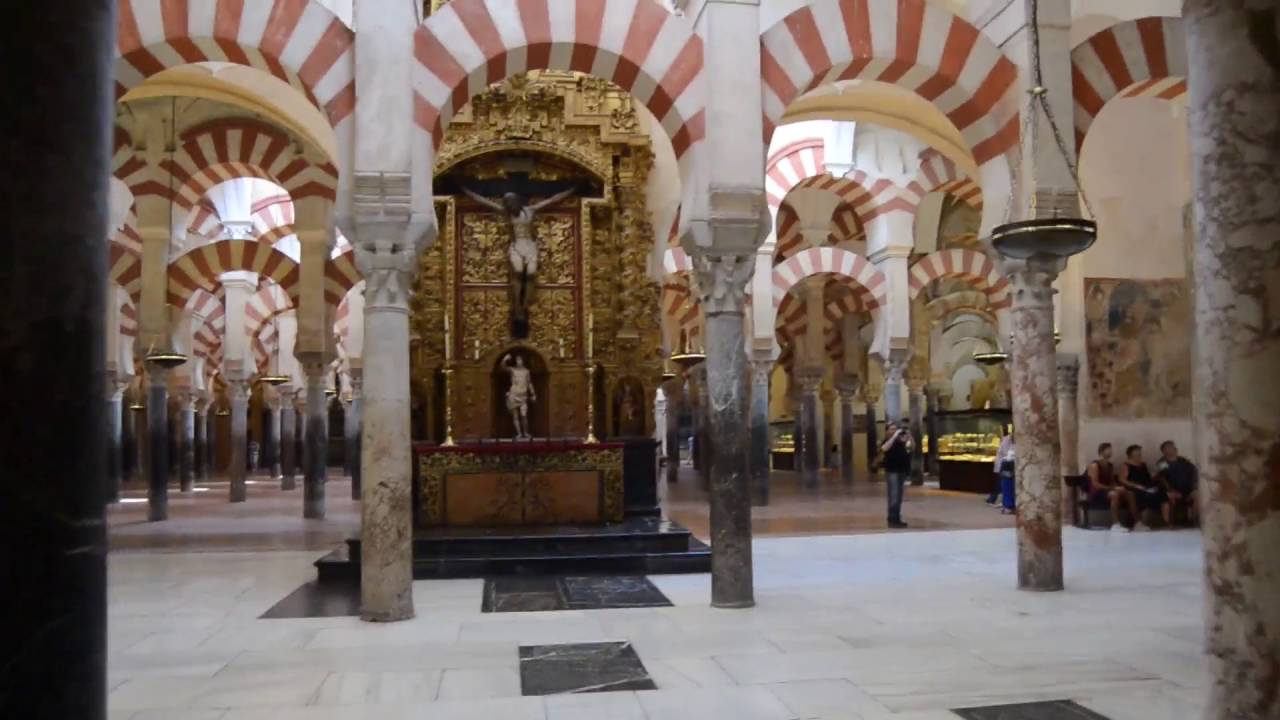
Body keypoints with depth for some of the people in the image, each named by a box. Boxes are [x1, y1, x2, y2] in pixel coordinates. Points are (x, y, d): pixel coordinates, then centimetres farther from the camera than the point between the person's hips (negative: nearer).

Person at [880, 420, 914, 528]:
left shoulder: (900, 441, 10)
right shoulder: (886, 442, -5)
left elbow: (913, 446, 5)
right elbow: (884, 448, -27)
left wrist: (909, 435, -10)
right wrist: (895, 436, -25)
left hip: (902, 471, 6)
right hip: (892, 471, -6)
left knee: (899, 497, 10)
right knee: (894, 497, -12)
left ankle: (897, 519, 16)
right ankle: (892, 520, -11)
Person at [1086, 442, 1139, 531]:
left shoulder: (1110, 466, 15)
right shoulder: (1094, 465, -11)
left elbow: (1112, 482, 17)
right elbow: (1095, 484, -19)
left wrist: (1117, 487, -8)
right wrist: (1113, 488, -21)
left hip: (1108, 490, 8)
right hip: (1096, 493, -8)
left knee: (1129, 494, -12)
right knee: (1114, 494, -36)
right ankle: (1115, 524, -40)